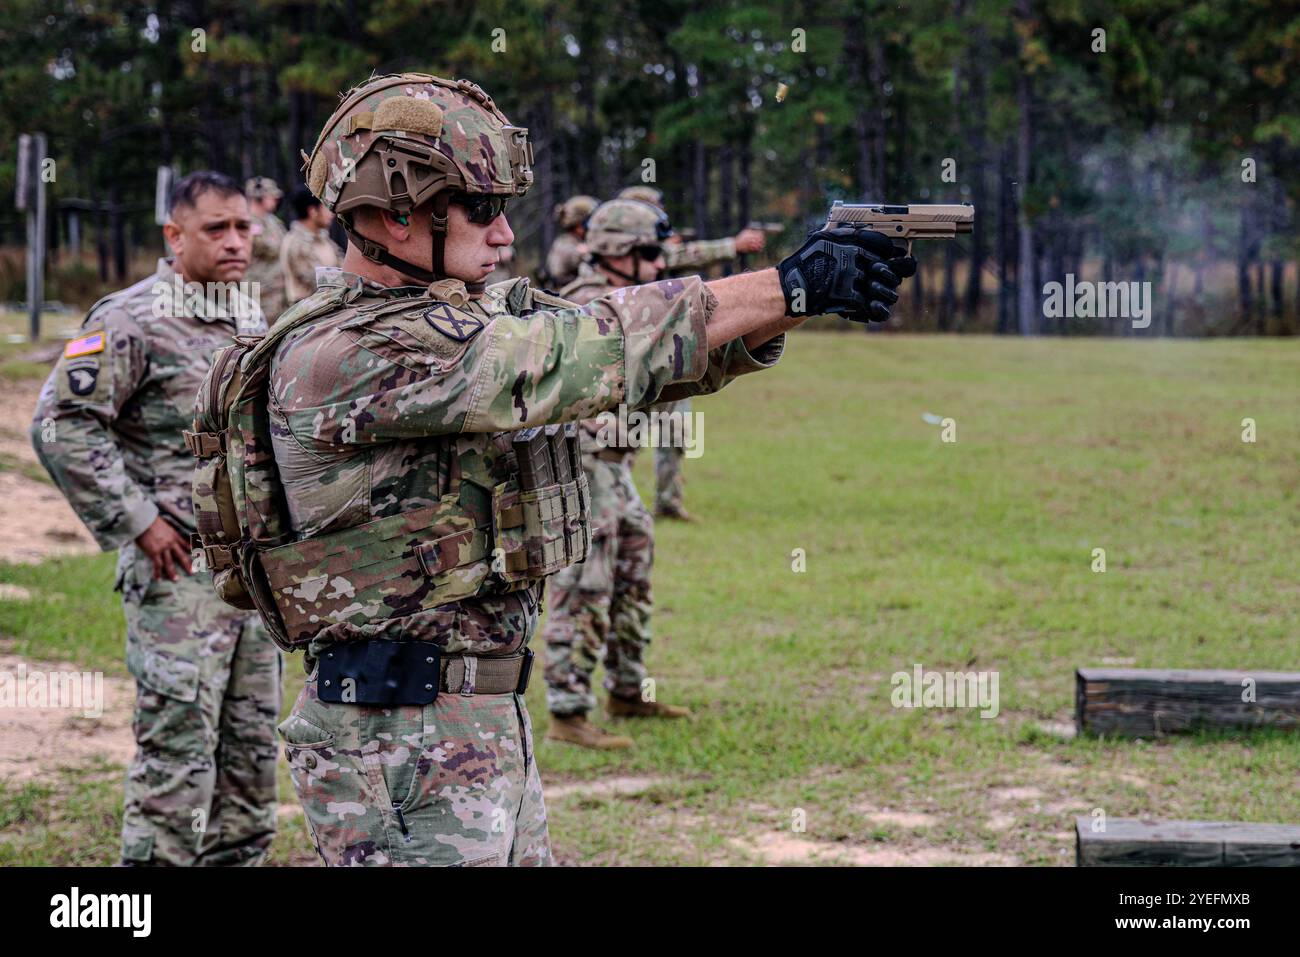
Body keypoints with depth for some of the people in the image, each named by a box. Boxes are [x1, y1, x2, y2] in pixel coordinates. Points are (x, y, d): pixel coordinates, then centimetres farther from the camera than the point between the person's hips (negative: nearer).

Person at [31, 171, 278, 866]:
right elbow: (62, 425, -16)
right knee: (177, 755, -7)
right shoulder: (134, 321, -11)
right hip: (179, 569, -8)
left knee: (252, 750, 11)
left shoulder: (252, 322, 14)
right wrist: (136, 524, -16)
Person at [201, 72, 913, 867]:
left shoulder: (469, 316, 9)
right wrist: (792, 289, -19)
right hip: (402, 747, -9)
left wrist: (794, 297, -12)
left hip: (490, 715, 9)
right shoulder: (340, 358, -18)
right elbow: (566, 354, -22)